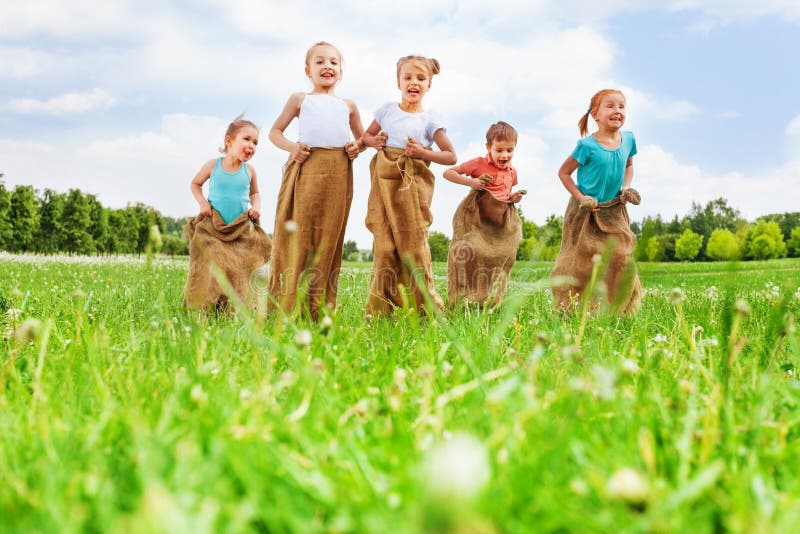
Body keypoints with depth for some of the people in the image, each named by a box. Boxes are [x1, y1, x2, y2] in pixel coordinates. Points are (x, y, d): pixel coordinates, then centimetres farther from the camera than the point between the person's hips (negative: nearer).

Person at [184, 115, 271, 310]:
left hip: (242, 230, 2)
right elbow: (195, 184, 15)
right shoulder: (213, 165, 0)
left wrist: (256, 206, 1)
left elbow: (254, 193, 22)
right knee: (210, 269, -6)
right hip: (213, 227, -2)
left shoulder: (249, 171, 4)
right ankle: (200, 310, 0)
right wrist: (202, 202, -1)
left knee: (241, 271, -4)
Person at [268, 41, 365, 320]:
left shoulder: (348, 105, 21)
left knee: (329, 237, -1)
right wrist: (291, 147, -6)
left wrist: (358, 147, 4)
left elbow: (362, 137, 28)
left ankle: (320, 309, 2)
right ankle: (287, 306, -5)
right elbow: (275, 131, 14)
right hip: (306, 167, -2)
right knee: (298, 233, -7)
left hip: (338, 173, 2)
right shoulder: (300, 99, 15)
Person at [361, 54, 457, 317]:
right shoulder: (387, 110, 11)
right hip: (385, 180, 2)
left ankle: (425, 305, 5)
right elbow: (367, 134, 24)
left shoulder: (429, 120, 3)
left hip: (413, 182, -2)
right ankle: (380, 309, 5)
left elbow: (451, 156, 3)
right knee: (384, 243, 0)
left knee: (413, 241, -4)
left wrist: (424, 153, -12)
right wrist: (373, 142, 1)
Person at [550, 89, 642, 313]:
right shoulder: (587, 146, -16)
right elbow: (563, 172, -7)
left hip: (614, 211, 4)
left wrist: (626, 187, 0)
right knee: (582, 261, -1)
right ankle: (570, 309, 11)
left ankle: (617, 309, 9)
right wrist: (580, 197, -15)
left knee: (621, 257, -3)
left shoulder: (628, 139, -1)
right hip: (586, 211, -4)